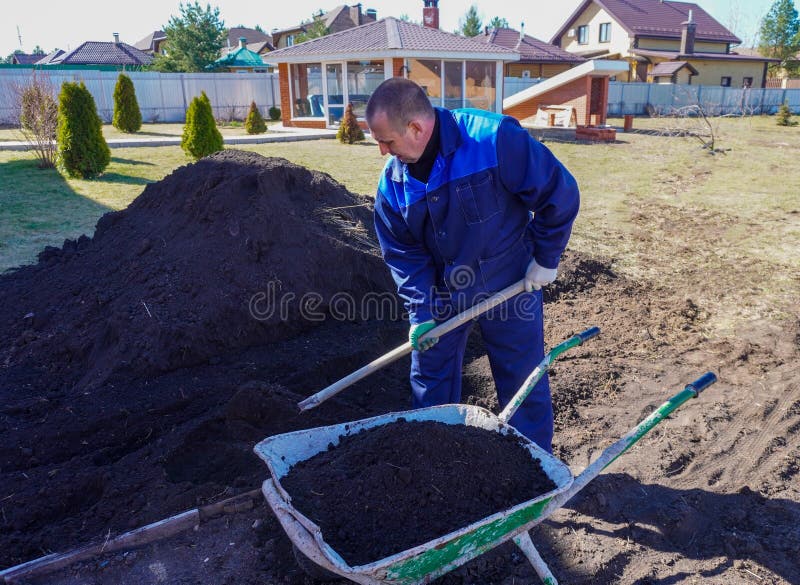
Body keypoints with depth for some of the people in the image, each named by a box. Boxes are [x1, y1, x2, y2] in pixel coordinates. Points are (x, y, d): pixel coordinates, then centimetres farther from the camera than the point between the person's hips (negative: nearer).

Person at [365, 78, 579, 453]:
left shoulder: (494, 138, -25)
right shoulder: (393, 180, -8)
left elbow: (559, 193, -17)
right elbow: (404, 254, -4)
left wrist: (546, 258, -11)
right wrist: (419, 313, -14)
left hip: (510, 286, -4)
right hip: (442, 293, 4)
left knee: (523, 383, 8)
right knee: (430, 385, 13)